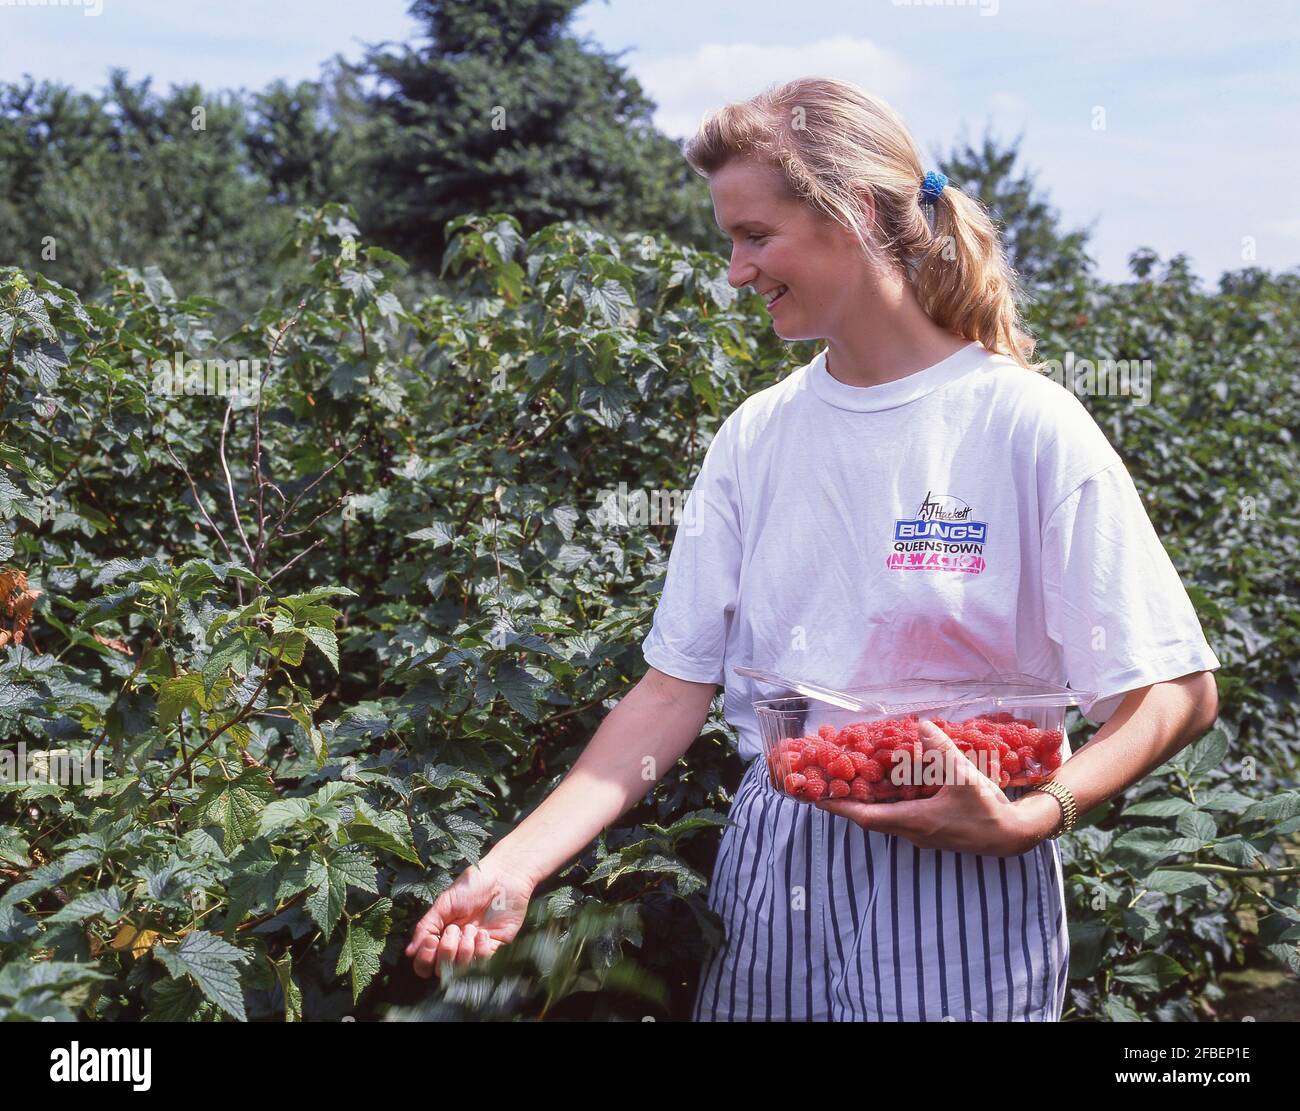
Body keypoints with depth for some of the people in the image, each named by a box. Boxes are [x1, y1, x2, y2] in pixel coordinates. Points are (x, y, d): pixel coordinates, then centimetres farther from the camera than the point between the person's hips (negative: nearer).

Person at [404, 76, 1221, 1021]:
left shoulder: (1028, 428, -11)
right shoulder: (754, 438, 2)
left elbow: (1179, 693, -9)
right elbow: (679, 683, 2)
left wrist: (1030, 817, -25)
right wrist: (516, 867, -7)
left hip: (957, 883, -4)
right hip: (771, 882, 4)